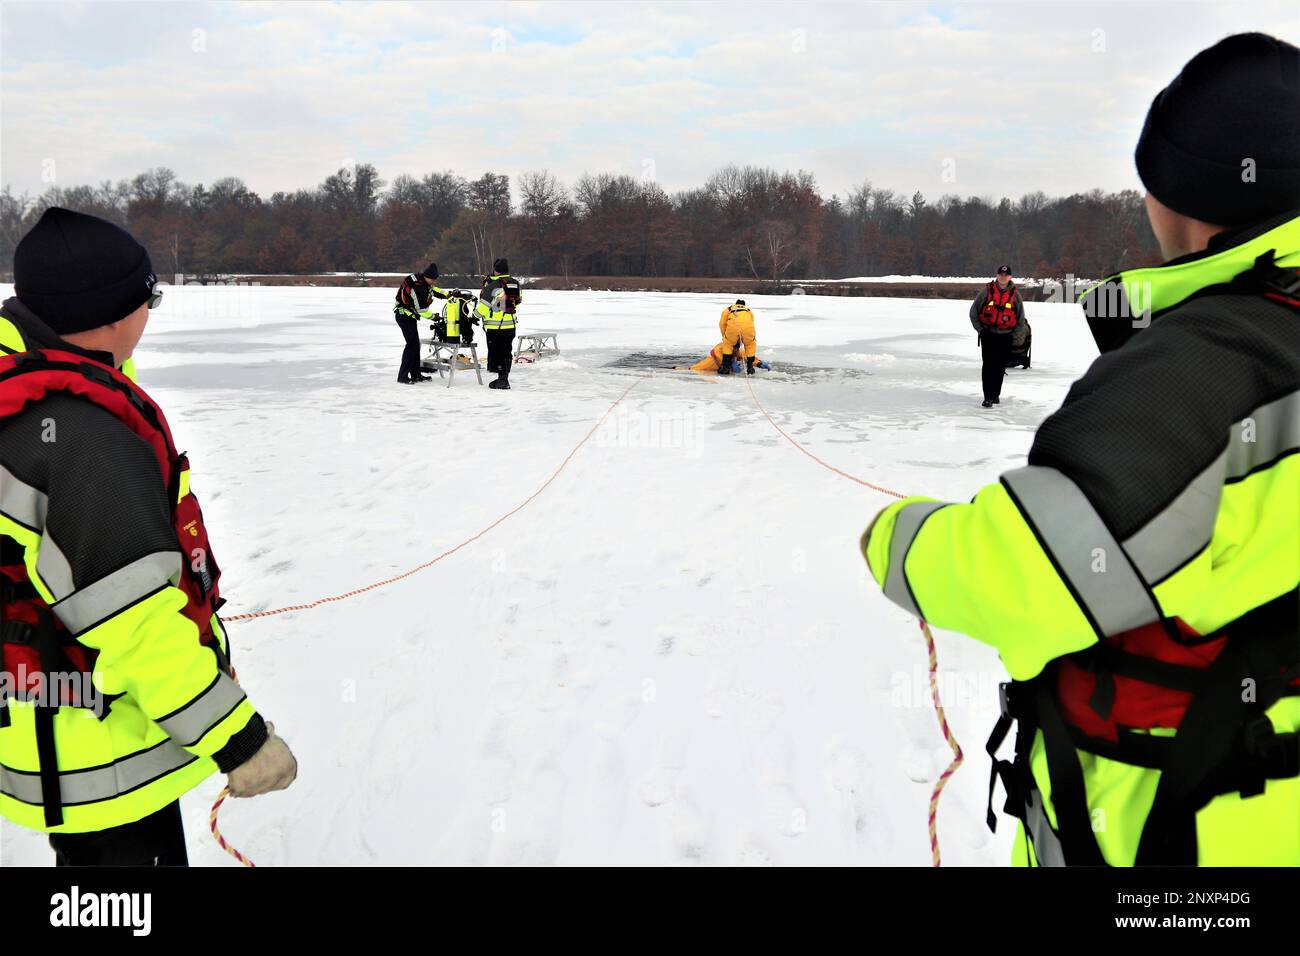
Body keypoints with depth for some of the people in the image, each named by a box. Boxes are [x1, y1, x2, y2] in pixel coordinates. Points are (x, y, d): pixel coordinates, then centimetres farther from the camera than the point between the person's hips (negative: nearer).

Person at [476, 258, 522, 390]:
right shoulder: (516, 284, 6)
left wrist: (476, 314, 2)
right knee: (506, 352, 15)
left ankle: (502, 380, 0)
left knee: (496, 352, 1)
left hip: (495, 326, -7)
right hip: (511, 325, 7)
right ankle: (504, 379, 22)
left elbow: (484, 305, -14)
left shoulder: (493, 285, -16)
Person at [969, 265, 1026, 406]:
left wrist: (1016, 337, 5)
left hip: (1006, 336, 2)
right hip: (988, 335, -2)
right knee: (988, 365, -8)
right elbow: (973, 311, 5)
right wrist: (980, 328, 2)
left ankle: (996, 394, 21)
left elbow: (1021, 318, 10)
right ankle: (988, 397, -9)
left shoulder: (1015, 294, 3)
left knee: (1000, 367, 6)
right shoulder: (987, 291, -2)